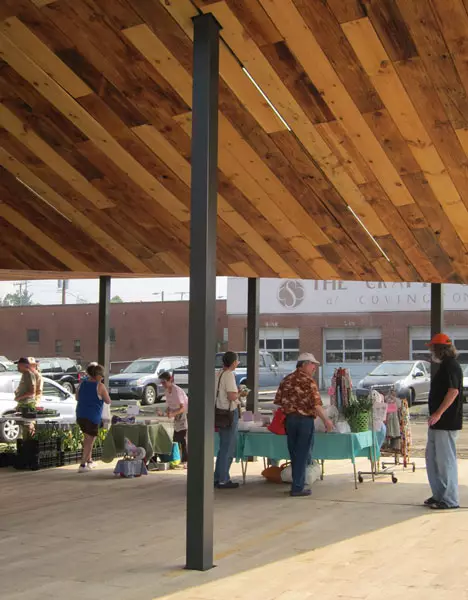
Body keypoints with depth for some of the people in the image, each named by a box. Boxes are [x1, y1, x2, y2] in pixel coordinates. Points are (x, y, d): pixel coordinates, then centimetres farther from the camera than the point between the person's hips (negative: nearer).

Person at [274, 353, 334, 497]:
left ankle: (297, 482, 23)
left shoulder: (286, 380, 8)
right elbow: (316, 404, -18)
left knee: (294, 453, 15)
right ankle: (298, 488, 3)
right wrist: (326, 420, -11)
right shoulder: (308, 381, -11)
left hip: (289, 419, 6)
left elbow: (278, 401, 9)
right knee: (302, 454, 1)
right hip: (305, 420, -6)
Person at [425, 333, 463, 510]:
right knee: (432, 458, 16)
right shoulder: (445, 365, 16)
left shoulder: (451, 366, -15)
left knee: (446, 461, -4)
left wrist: (438, 413, -25)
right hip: (438, 422, 11)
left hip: (446, 422, -11)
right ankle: (439, 495, 24)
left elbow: (453, 391, -25)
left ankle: (450, 500, 3)